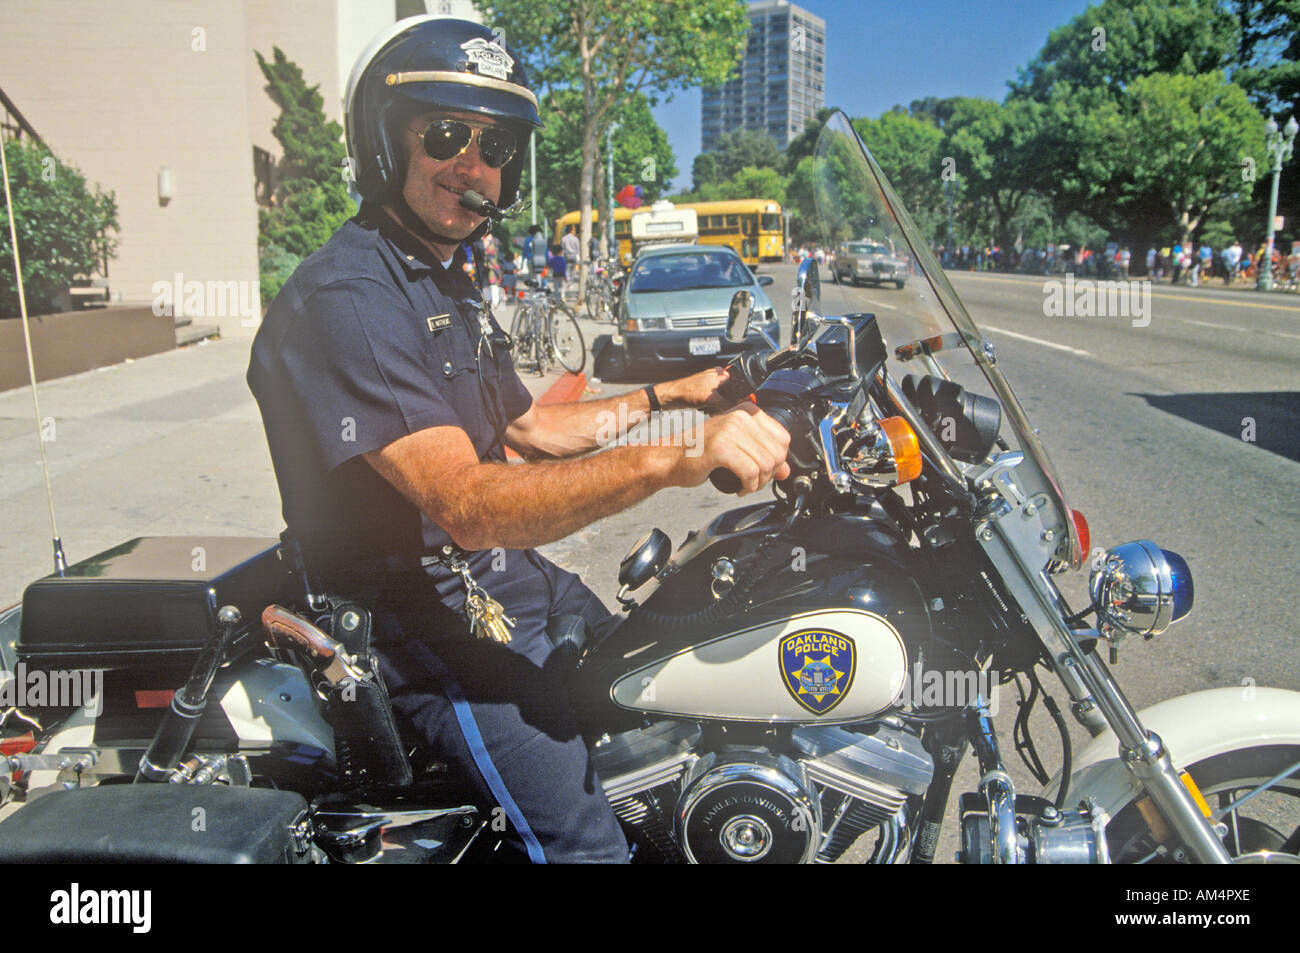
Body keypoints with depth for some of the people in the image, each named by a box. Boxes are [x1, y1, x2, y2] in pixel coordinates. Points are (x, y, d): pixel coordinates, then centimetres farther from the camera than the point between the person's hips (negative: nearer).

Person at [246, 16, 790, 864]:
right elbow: (467, 506, -34)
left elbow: (527, 427, 20)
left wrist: (667, 398, 14)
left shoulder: (448, 283, 12)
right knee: (584, 837, -15)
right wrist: (674, 461, -44)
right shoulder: (344, 300, -23)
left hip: (505, 571, 10)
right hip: (419, 614, -10)